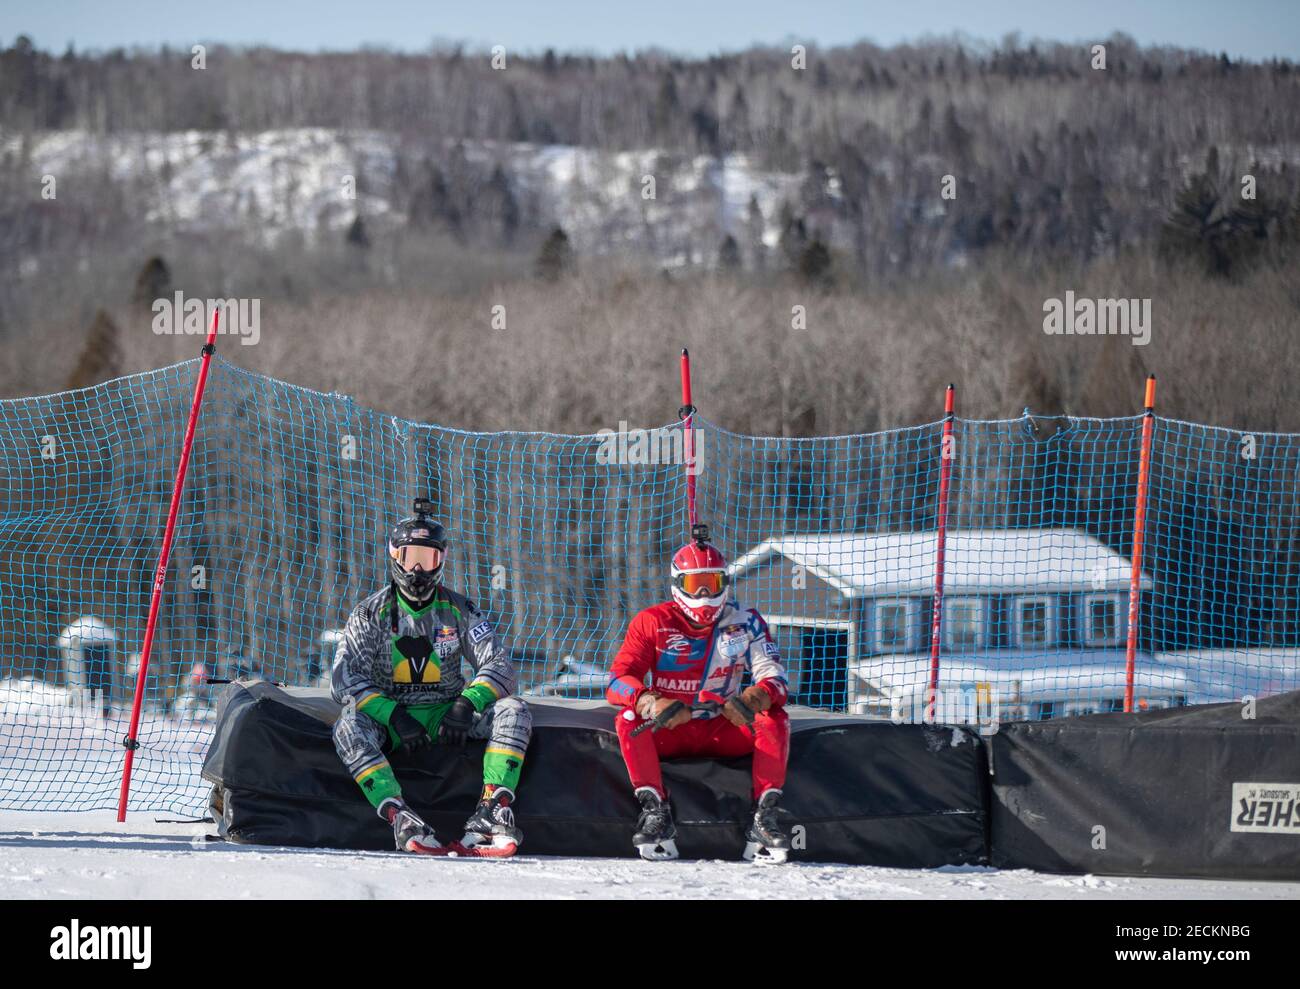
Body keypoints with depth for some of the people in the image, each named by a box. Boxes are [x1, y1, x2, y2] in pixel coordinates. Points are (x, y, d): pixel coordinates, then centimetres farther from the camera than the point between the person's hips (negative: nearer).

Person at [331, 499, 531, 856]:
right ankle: (399, 817, -50)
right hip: (390, 714, -2)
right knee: (349, 726, -35)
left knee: (512, 710, -23)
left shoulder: (459, 609, 4)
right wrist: (394, 717, -24)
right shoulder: (372, 613, 0)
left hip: (446, 715, 2)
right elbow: (345, 679, -9)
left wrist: (467, 704, -23)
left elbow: (498, 665, -3)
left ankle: (492, 808, -38)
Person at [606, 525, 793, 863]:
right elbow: (618, 681, -15)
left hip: (722, 731, 1)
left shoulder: (745, 623, -1)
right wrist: (650, 703, -38)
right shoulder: (653, 622, -6)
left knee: (774, 718, -25)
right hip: (667, 733, -1)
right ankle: (654, 810, -31)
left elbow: (774, 677, -10)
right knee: (628, 718, -31)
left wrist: (754, 698, -36)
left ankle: (764, 813, -29)